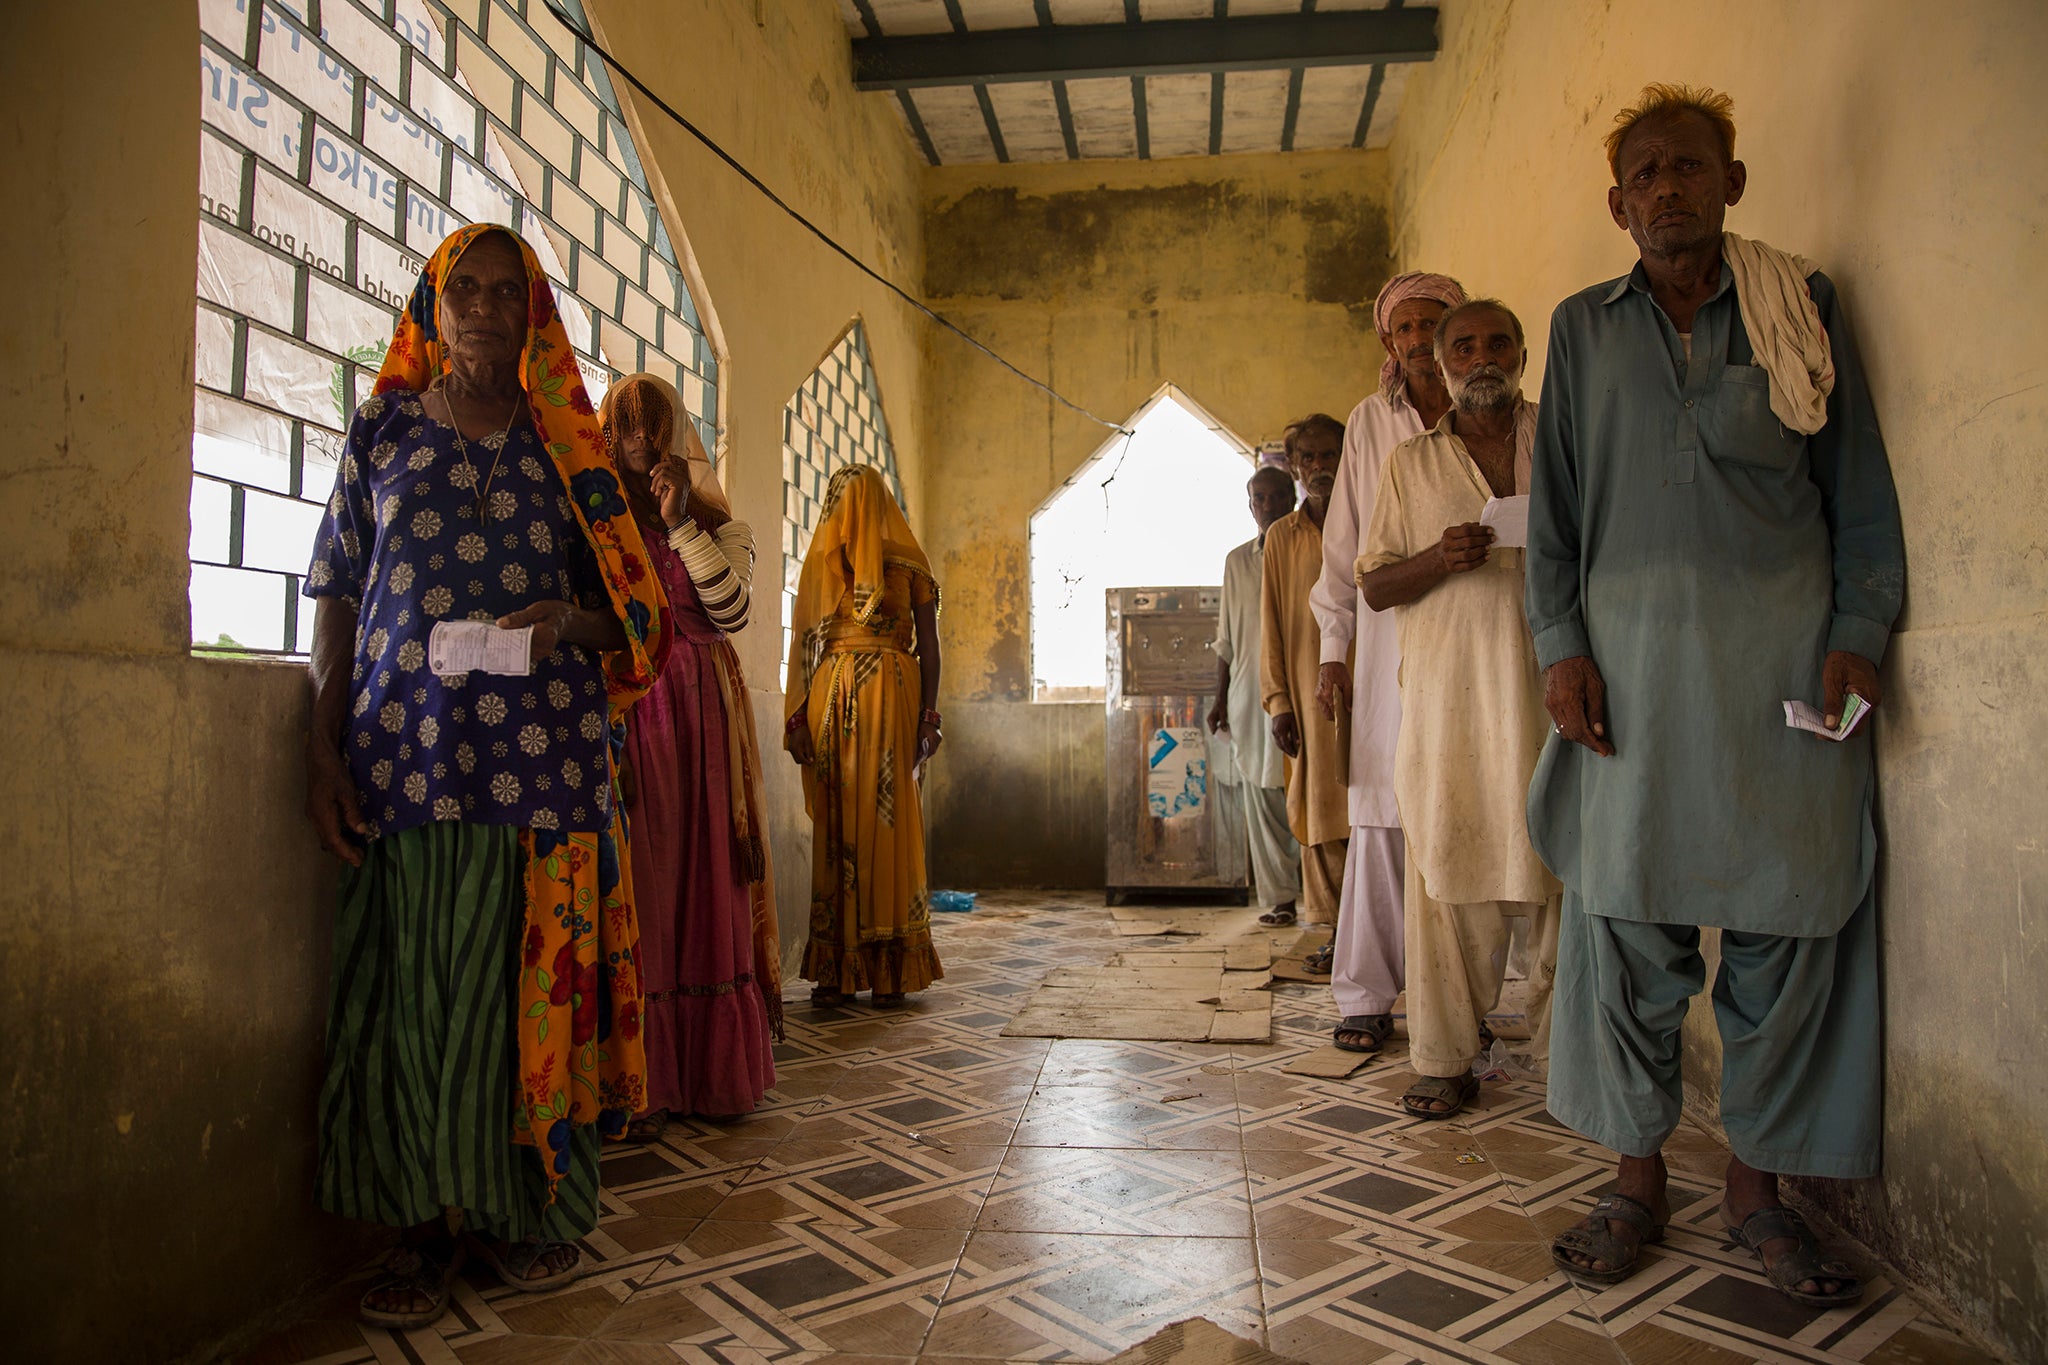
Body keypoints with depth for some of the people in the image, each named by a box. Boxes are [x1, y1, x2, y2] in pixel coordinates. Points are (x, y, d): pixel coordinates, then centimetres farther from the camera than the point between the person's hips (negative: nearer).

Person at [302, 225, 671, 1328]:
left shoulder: (565, 444, 12)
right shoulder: (383, 427, 12)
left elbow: (625, 605, 12)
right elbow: (336, 597, 9)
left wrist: (569, 620, -12)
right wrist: (323, 747, 0)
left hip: (544, 750, 0)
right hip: (408, 750, 0)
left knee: (534, 979, 2)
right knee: (413, 983, 0)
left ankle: (535, 1207, 17)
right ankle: (432, 1218, 14)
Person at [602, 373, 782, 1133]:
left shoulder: (714, 520, 13)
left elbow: (733, 611, -5)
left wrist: (682, 525, -10)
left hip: (701, 714, 1)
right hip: (620, 711, -1)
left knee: (706, 876, 2)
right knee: (631, 881, -5)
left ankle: (712, 1072, 11)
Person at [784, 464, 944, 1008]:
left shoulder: (819, 562, 9)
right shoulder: (909, 561, 7)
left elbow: (803, 645, 6)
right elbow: (929, 645, 2)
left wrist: (796, 720, 7)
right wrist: (929, 715, 4)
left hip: (829, 695, 1)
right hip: (892, 691, -1)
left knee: (835, 826, 4)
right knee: (890, 821, 0)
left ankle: (834, 970, 7)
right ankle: (889, 973, 2)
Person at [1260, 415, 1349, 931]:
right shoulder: (1282, 536, 12)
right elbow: (1271, 625, 9)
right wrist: (1278, 702, 1)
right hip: (1310, 692, 1)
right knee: (1322, 811, 1)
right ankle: (1337, 928, 8)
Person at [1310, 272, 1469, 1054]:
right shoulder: (1370, 424, 11)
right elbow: (1344, 547, 9)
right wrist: (1333, 651, 4)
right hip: (1388, 645, 1)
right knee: (1380, 815, -1)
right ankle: (1366, 996, 7)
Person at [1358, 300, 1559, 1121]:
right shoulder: (1410, 462, 15)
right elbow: (1373, 587, 11)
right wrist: (1439, 558, -9)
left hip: (1553, 685, 0)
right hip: (1447, 694, 0)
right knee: (1448, 868, -1)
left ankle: (1566, 1045, 13)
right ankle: (1448, 1058, 8)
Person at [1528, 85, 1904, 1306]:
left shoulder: (1804, 305, 11)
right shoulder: (1584, 326, 13)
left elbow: (1861, 485, 9)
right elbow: (1554, 503, 10)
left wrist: (1860, 630, -4)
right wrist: (1561, 642, -1)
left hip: (1782, 645, 0)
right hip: (1635, 654, 0)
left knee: (1788, 918, 1)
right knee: (1627, 919, 0)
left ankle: (1759, 1183, 16)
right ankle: (1641, 1178, 13)